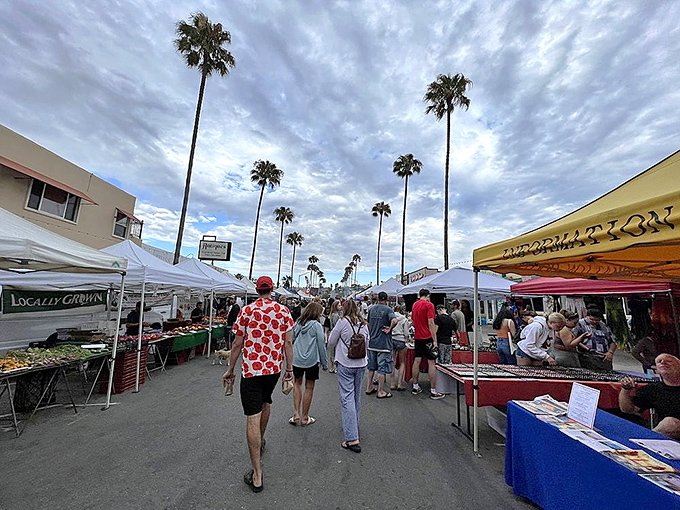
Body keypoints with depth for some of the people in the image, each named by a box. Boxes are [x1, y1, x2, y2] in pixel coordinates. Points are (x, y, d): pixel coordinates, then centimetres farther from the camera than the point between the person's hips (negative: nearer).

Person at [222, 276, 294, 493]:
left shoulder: (246, 311, -8)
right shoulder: (283, 311, -4)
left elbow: (237, 344, -4)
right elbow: (288, 342, -3)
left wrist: (230, 370, 8)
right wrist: (289, 368, 7)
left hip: (251, 369, -3)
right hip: (274, 368, 4)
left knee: (252, 418, 2)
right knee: (265, 403, 28)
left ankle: (257, 475, 8)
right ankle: (260, 442, 51)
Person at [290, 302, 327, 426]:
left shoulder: (298, 324, 2)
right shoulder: (317, 325, -12)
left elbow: (291, 340, 8)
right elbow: (321, 345, -9)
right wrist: (324, 363, 0)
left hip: (296, 359, 4)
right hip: (311, 360, -4)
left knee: (297, 383, 23)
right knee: (309, 388, 11)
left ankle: (296, 414, 18)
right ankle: (304, 418, 22)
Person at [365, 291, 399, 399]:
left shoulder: (371, 309, 6)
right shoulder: (388, 309, -12)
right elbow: (394, 320, -29)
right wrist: (389, 329, -14)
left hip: (371, 343, 6)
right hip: (383, 344, -5)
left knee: (371, 367, 18)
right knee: (382, 369, 5)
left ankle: (369, 388, 28)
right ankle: (381, 392, 13)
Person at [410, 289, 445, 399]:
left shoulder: (414, 305, 10)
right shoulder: (429, 305, -11)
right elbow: (431, 323, -16)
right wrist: (434, 340, -15)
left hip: (418, 337, 7)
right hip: (427, 337, -7)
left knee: (417, 361, 12)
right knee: (431, 362, -1)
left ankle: (415, 387, 21)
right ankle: (433, 392, 4)